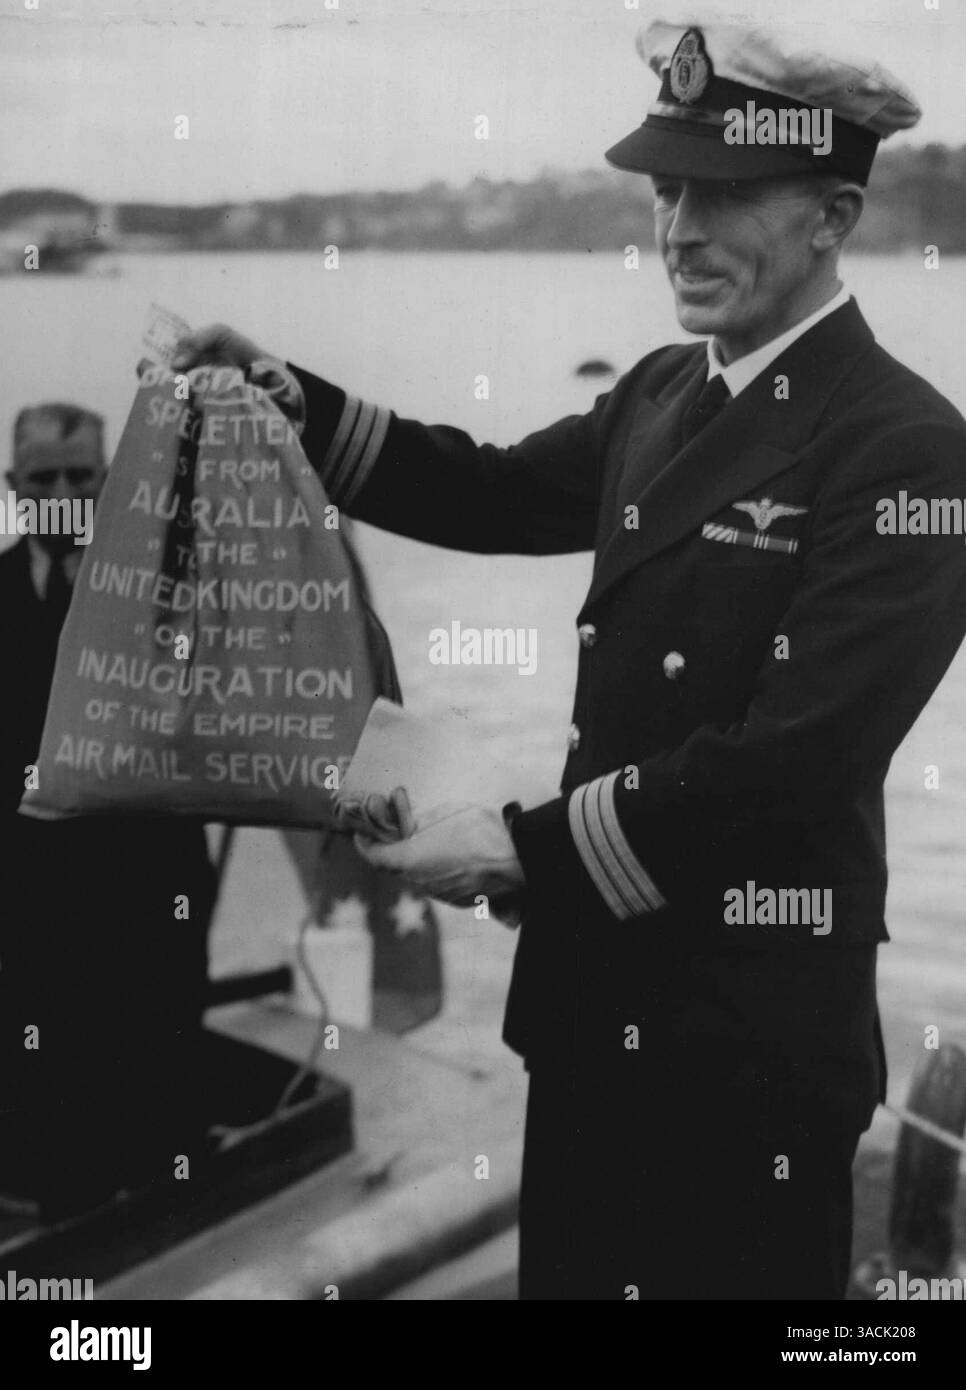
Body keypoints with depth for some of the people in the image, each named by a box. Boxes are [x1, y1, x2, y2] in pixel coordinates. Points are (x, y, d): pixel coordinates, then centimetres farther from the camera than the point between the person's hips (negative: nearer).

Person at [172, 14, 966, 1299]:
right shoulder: (661, 392, 8)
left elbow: (795, 760, -23)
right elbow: (496, 495, 21)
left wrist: (527, 848, -20)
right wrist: (289, 399, 8)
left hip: (755, 1033, -7)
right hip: (595, 992, 8)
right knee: (566, 1270, 19)